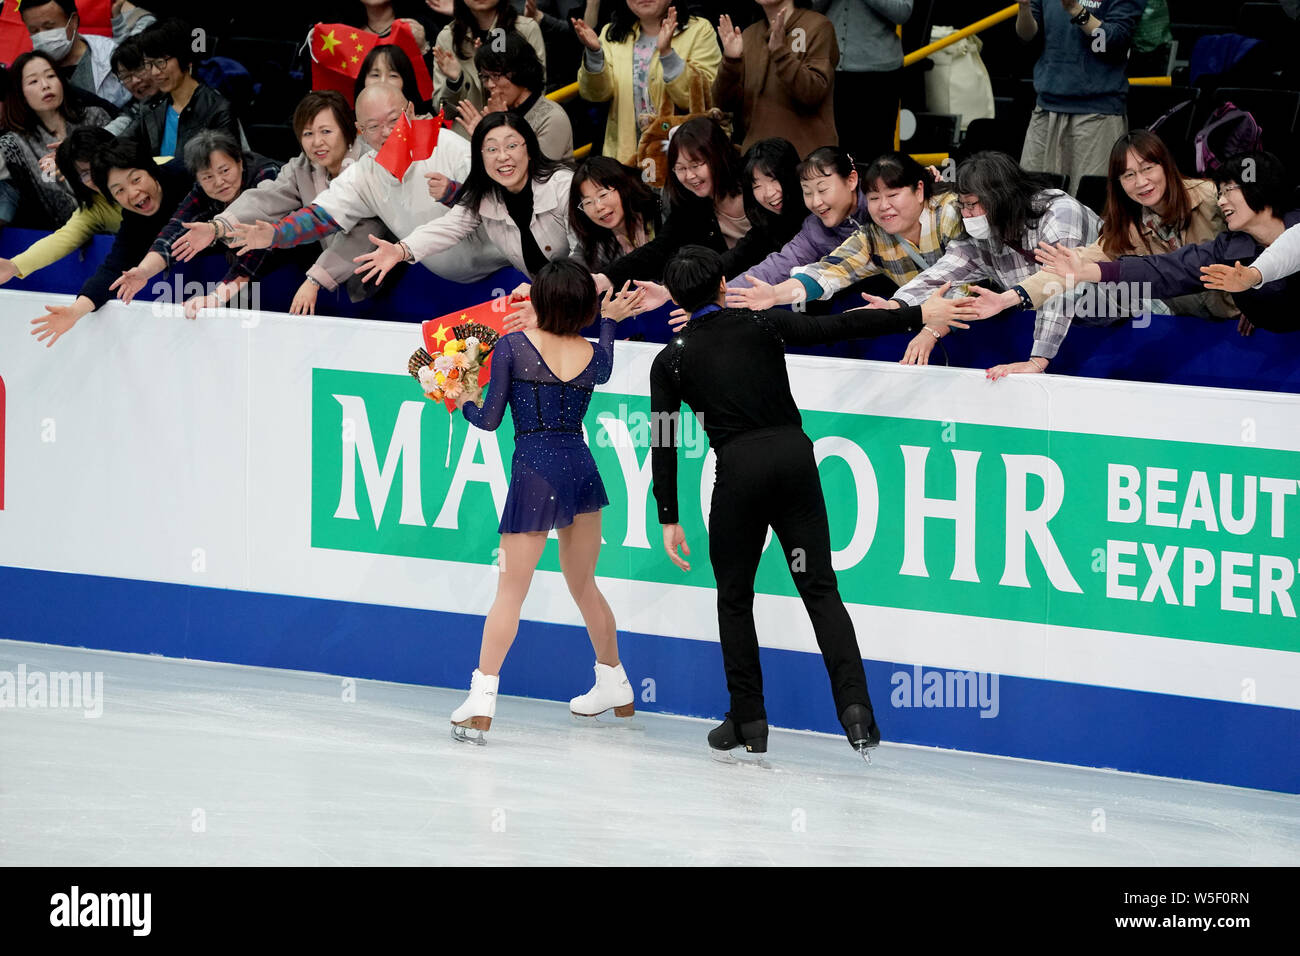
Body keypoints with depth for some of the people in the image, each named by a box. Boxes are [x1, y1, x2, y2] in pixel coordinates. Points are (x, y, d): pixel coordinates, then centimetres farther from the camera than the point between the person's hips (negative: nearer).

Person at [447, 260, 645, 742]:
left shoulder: (512, 347, -8)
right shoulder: (594, 356, 3)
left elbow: (490, 419, -5)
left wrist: (464, 403, 16)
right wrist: (610, 320, 40)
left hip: (534, 471, -4)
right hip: (581, 467, 4)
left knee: (510, 592, -1)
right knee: (584, 585, 22)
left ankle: (482, 700, -9)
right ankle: (615, 687, 34)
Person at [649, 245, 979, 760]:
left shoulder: (671, 360, 7)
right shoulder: (763, 324, 8)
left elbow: (664, 444, 5)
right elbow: (842, 326, 4)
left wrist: (669, 518, 9)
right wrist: (919, 315, 9)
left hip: (739, 467, -1)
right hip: (793, 456, 2)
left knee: (734, 598, 14)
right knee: (820, 588, 4)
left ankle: (748, 722, 14)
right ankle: (854, 705, -13)